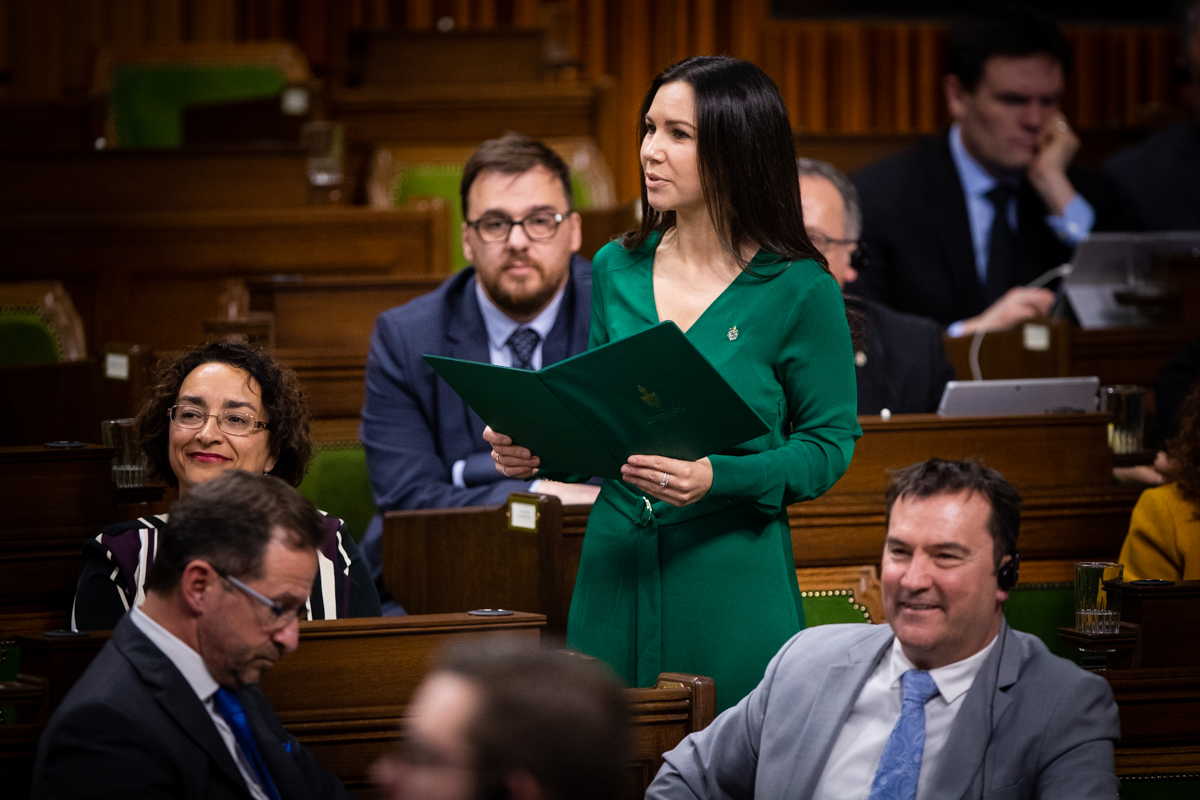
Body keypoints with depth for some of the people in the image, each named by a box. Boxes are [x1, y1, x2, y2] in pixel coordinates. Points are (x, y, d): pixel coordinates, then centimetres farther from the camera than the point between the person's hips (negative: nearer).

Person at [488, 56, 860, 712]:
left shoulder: (799, 290, -8)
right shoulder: (616, 270, 7)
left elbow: (830, 444, -6)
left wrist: (719, 479, -21)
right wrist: (537, 449, -4)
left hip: (733, 580, -4)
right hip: (615, 569, 4)